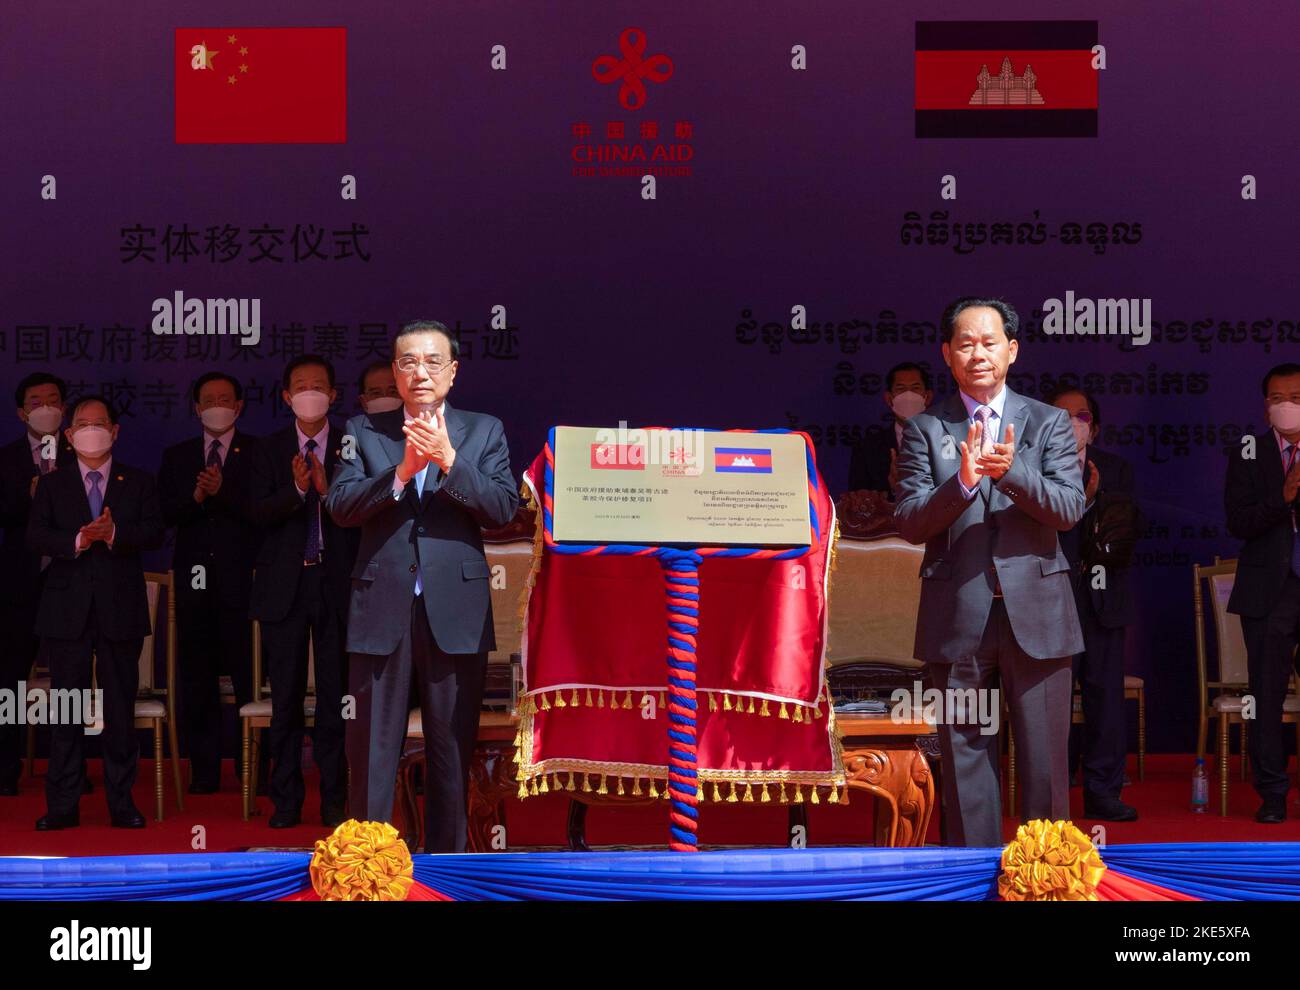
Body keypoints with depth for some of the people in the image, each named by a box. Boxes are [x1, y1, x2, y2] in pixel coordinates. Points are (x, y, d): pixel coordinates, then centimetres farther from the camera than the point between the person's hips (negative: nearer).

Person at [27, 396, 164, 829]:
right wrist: (77, 541, -19)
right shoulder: (51, 484, 10)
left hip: (120, 610, 0)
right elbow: (35, 537, -2)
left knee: (121, 709, 4)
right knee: (66, 711, 3)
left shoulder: (138, 482, 9)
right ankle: (62, 805, 7)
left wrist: (114, 533, -21)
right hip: (67, 610, 0)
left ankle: (121, 802, 11)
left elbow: (154, 533, -4)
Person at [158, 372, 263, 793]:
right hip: (195, 577, 3)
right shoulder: (176, 456, 15)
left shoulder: (259, 453, 4)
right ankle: (204, 770, 12)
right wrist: (196, 497, -12)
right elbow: (163, 513, 5)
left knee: (249, 674, -3)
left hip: (243, 576, -3)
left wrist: (222, 492, -16)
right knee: (197, 676, 6)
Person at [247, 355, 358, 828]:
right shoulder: (270, 449, 5)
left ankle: (334, 798, 11)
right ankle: (286, 800, 12)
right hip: (285, 587, 1)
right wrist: (296, 489, -22)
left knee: (335, 695, 3)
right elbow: (257, 512, -5)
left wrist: (328, 488, -21)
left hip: (337, 584, -1)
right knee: (286, 697, 5)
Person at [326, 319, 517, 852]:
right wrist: (401, 472, -17)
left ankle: (446, 854, 17)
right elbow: (339, 505, -4)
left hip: (455, 611, 0)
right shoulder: (364, 431, 8)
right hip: (382, 608, 0)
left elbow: (503, 509, -4)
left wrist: (449, 459, -16)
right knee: (371, 746, 4)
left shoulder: (484, 431, 8)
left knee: (453, 746, 7)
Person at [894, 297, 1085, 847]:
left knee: (1045, 759, 4)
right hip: (957, 615, 0)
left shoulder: (1049, 423, 8)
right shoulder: (924, 429, 6)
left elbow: (1069, 509, -5)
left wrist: (1011, 471, -22)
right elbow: (909, 522, -3)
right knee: (965, 756, 6)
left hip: (1035, 610, 0)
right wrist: (963, 480, -20)